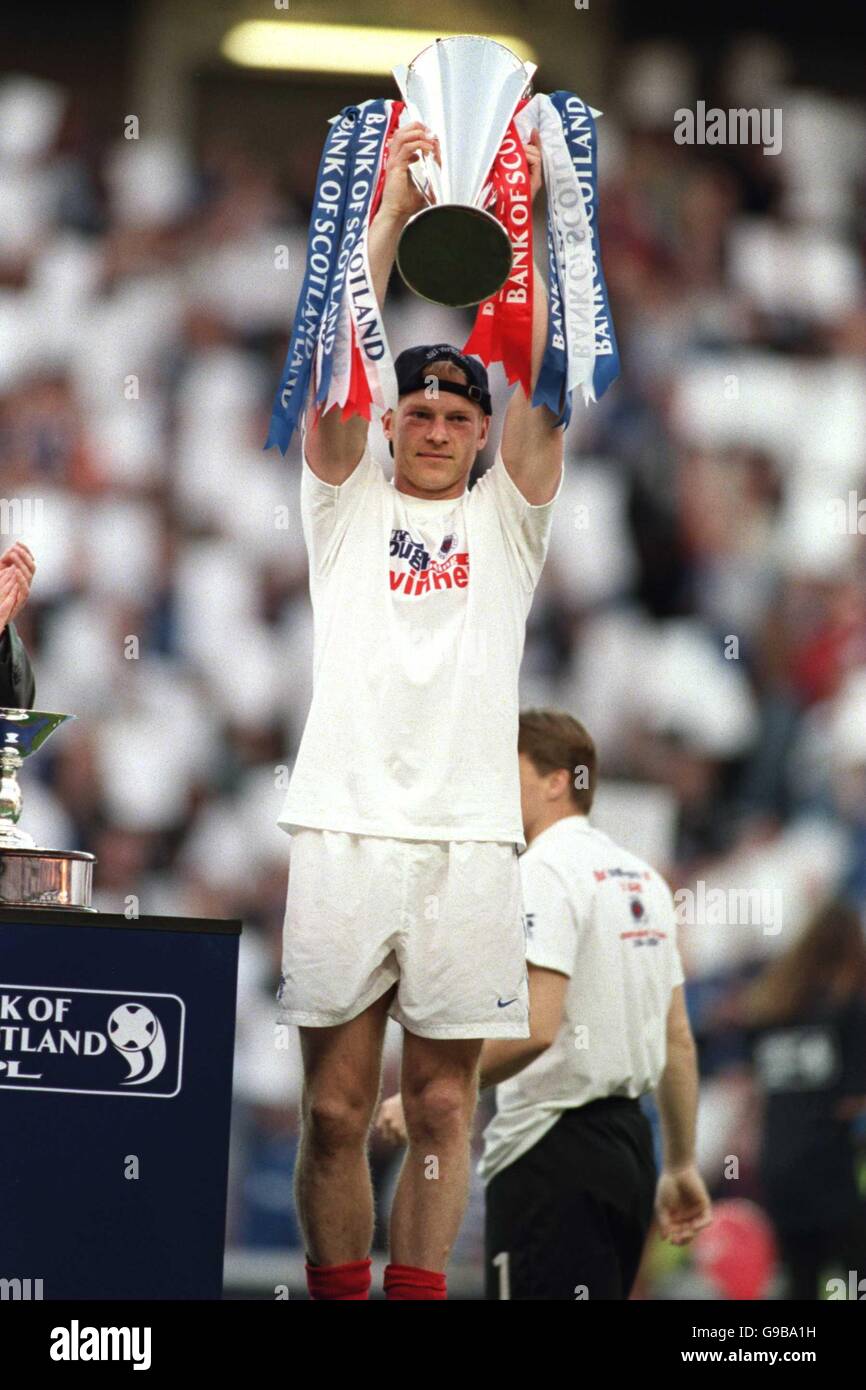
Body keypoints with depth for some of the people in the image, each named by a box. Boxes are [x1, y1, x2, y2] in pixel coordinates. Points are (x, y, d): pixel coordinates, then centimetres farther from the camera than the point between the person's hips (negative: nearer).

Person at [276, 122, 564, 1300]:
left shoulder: (506, 518, 14)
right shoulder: (348, 505, 13)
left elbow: (538, 385, 2)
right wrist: (390, 216, -4)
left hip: (470, 838, 1)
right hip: (346, 831, -1)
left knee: (442, 1103, 1)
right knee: (336, 1104, -1)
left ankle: (418, 1294, 4)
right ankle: (336, 1292, 6)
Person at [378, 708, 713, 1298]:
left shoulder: (543, 872, -12)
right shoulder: (642, 878, 16)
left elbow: (535, 1028, -23)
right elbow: (679, 1039, 19)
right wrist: (681, 1165, 24)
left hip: (555, 1149, -9)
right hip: (628, 1136, 9)